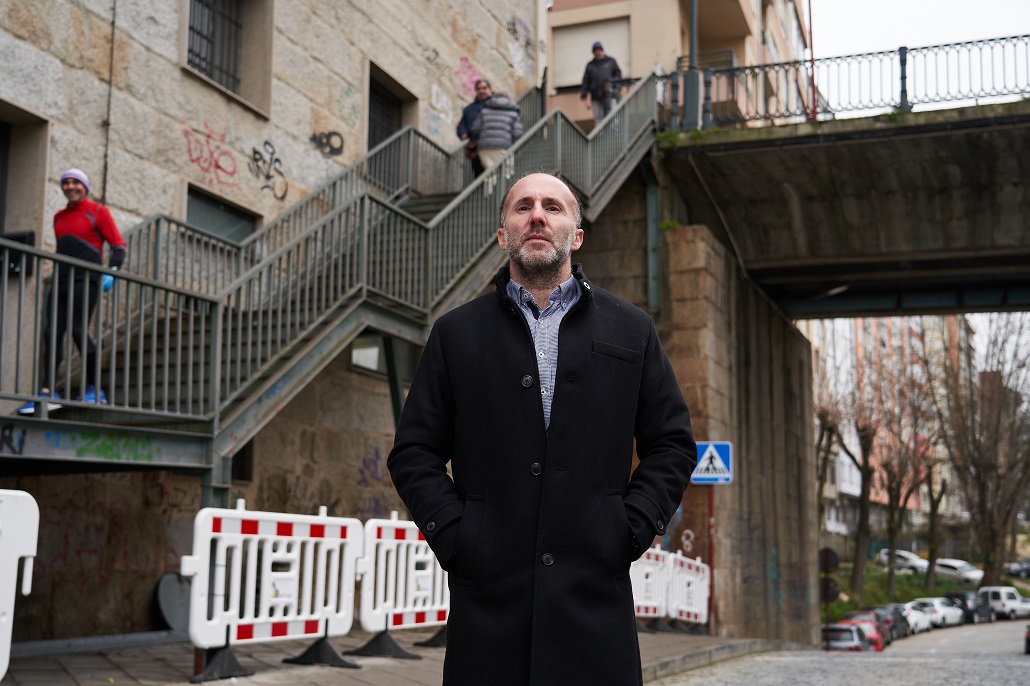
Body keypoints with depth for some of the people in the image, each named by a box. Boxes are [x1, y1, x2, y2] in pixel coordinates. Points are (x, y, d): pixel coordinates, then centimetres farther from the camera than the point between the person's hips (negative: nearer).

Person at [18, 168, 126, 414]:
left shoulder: (97, 212, 3)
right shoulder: (60, 217, 21)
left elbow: (118, 246, -2)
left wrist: (111, 272, -16)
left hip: (86, 277, -6)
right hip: (62, 279, 6)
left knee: (78, 330, -13)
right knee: (52, 332, -7)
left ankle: (94, 389, -1)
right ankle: (48, 392, -13)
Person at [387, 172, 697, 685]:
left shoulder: (631, 330, 12)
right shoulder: (456, 334, 11)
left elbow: (673, 444, 11)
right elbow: (414, 451, 9)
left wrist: (631, 531, -1)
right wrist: (451, 535, -3)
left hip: (595, 593, 1)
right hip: (487, 591, 0)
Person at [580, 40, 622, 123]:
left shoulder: (610, 61, 12)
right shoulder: (590, 65, 17)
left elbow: (618, 74, 9)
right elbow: (586, 81, 11)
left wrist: (611, 82, -9)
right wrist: (583, 93, -1)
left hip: (609, 95, -2)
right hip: (596, 97, 2)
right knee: (598, 119, -2)